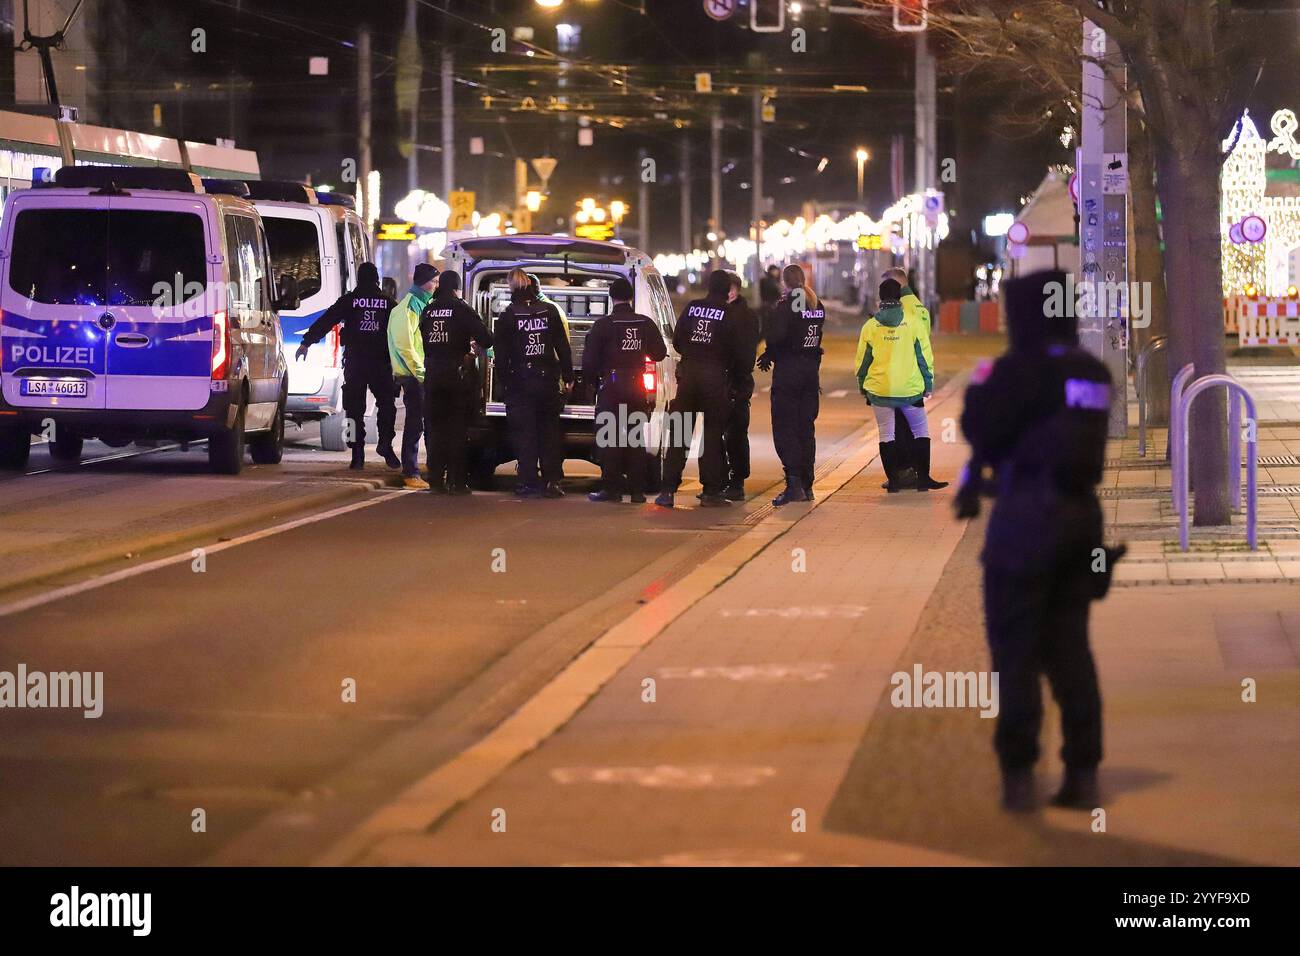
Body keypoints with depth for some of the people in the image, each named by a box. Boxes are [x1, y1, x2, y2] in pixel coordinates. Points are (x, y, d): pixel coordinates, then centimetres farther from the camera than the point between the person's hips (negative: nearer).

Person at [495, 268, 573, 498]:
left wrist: (504, 380, 0)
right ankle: (552, 481, 7)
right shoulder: (550, 311, 2)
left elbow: (500, 353, -6)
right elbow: (563, 347, 4)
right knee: (549, 431, 10)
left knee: (524, 434, 1)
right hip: (548, 381, 3)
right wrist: (568, 376, 9)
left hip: (520, 383, -3)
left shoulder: (507, 316, -6)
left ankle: (530, 481, -2)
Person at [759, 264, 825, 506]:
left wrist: (769, 356, -2)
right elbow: (816, 336, 7)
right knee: (806, 427, 13)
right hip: (811, 370, 7)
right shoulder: (817, 306, 10)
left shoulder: (784, 305, -12)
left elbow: (776, 336, -23)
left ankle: (794, 483, -16)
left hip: (788, 369, -7)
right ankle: (807, 485, 15)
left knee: (784, 429, -4)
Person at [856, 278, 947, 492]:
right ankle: (923, 477, 8)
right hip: (909, 389, -1)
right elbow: (923, 356, -1)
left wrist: (862, 386, 18)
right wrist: (929, 384, 9)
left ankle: (893, 480, 6)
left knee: (886, 434, 9)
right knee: (921, 432, 11)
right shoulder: (912, 324, -6)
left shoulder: (870, 326, -2)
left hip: (879, 389, 1)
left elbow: (862, 360, 5)